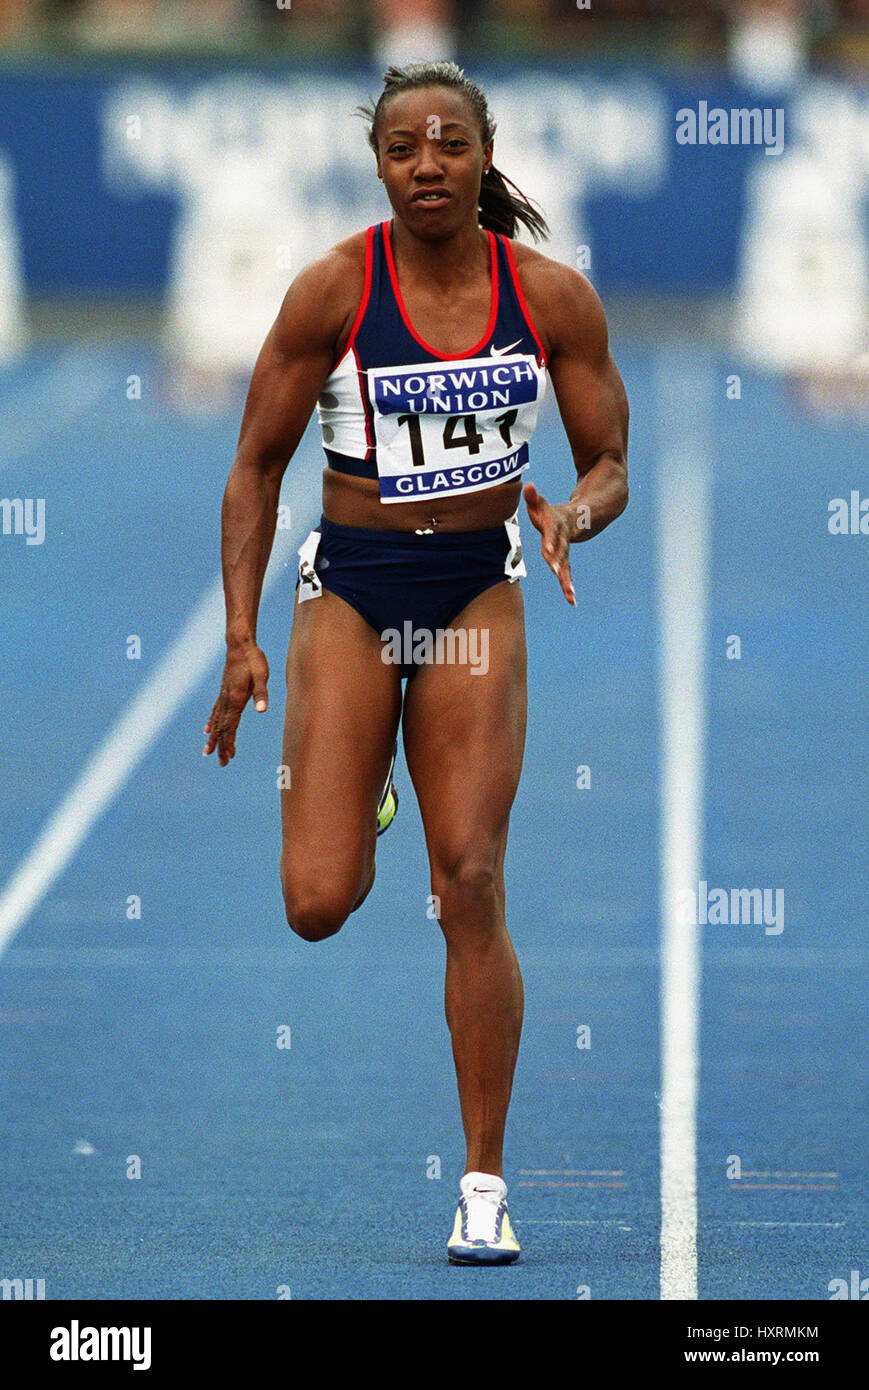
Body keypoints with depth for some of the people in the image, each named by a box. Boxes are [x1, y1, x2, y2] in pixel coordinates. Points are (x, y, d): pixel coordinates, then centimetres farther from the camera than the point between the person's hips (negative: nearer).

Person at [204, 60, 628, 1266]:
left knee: (471, 894, -7)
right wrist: (241, 641, -9)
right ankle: (361, 809, 31)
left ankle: (485, 1187, 2)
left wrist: (573, 516, -20)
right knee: (317, 907, -8)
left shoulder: (554, 297, -4)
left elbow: (610, 467, 5)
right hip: (351, 590, -1)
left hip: (478, 595, 1)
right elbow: (256, 469, -3)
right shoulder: (333, 291, -10)